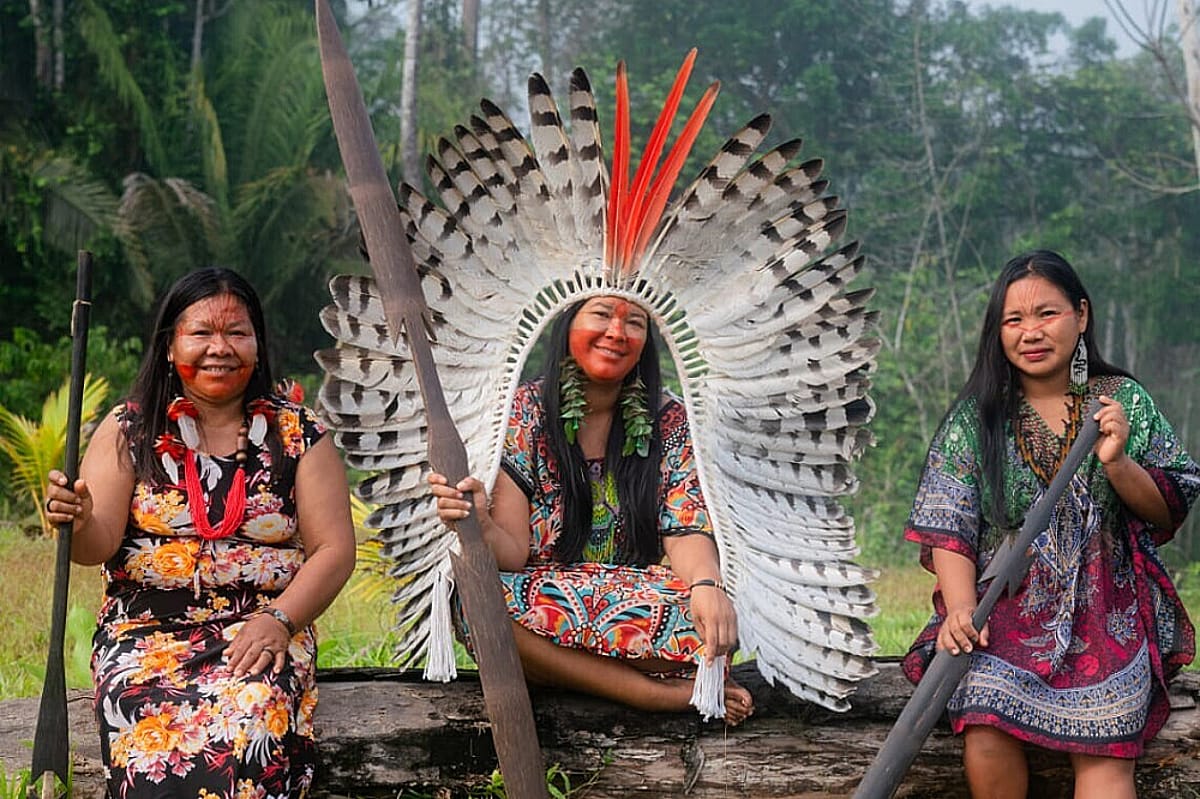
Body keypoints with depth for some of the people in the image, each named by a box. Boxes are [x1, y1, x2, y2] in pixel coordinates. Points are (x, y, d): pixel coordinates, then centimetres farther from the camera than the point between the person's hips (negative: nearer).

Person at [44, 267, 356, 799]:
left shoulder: (298, 434, 8)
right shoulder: (129, 430, 8)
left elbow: (334, 549, 3)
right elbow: (98, 545, -2)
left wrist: (279, 621, -12)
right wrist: (79, 523, -26)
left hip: (263, 630, 0)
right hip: (146, 629, 0)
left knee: (254, 728, -33)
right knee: (153, 743, -31)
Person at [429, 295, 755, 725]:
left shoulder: (667, 419, 2)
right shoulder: (526, 411, -3)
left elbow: (686, 532, -5)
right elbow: (513, 554, -9)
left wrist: (706, 584, -29)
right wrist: (481, 527, -33)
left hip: (640, 601, 0)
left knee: (707, 619, -32)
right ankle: (666, 693, -24)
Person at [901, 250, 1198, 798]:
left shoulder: (1124, 401, 8)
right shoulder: (975, 417, 5)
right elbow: (948, 526, -2)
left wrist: (1116, 462, -12)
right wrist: (960, 607, -19)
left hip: (1107, 606, 0)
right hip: (1004, 604, 0)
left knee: (1102, 752, -24)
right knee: (986, 731, -26)